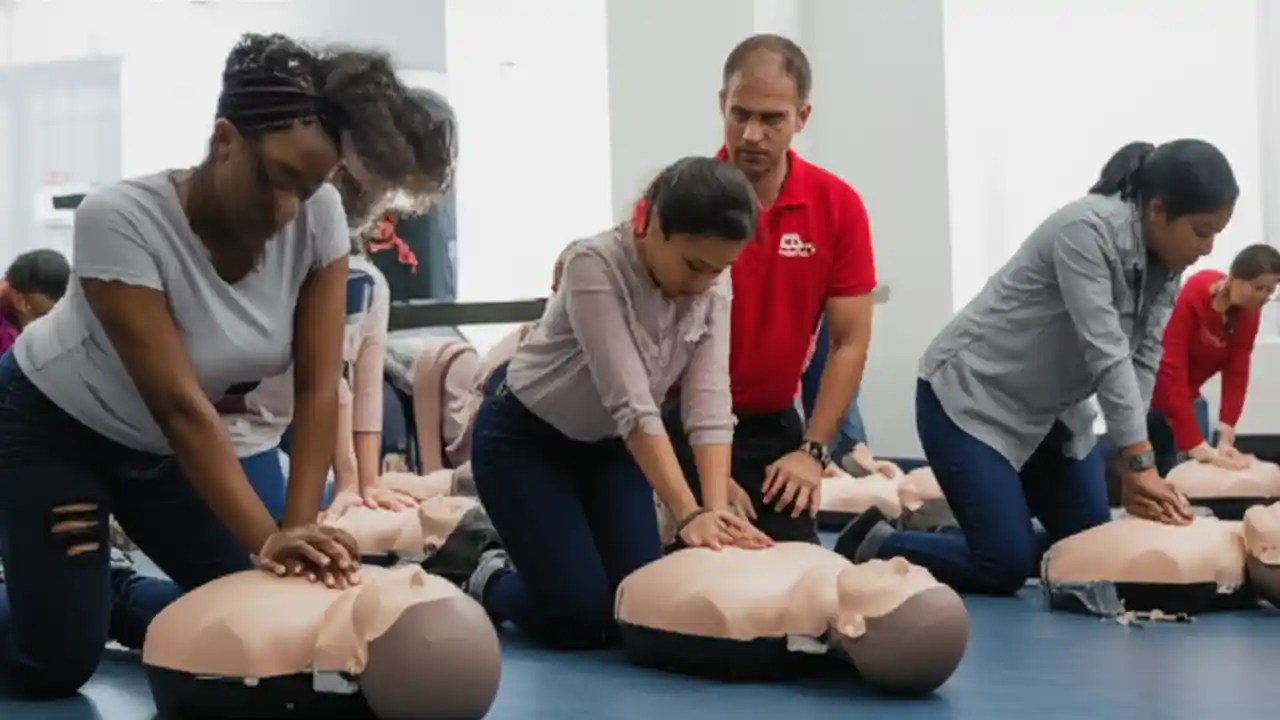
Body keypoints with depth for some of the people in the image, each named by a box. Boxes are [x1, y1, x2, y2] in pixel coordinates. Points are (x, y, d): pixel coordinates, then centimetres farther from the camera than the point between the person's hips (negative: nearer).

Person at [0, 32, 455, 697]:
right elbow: (180, 406, -35)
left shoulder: (318, 216, -20)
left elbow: (318, 387, -19)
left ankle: (105, 596, 26)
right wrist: (267, 539, -39)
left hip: (156, 445, 5)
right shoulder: (121, 220, -34)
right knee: (54, 665, -10)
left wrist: (299, 527, -30)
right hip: (54, 426, -5)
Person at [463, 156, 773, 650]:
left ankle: (523, 567, 23)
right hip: (524, 438, -6)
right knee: (581, 617, -14)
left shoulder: (712, 284, -14)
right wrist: (690, 514, -42)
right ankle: (491, 585, 17)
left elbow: (709, 401, -19)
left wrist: (719, 507, -33)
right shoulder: (595, 265, -32)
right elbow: (631, 404, -37)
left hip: (607, 444, 6)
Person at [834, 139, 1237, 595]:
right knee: (1007, 566, -14)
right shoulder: (1087, 228, -27)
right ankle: (874, 547, 9)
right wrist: (1141, 464, -31)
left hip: (1051, 409, 9)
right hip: (971, 396, -9)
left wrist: (1137, 469, -19)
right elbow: (1105, 352, -31)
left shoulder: (1166, 265, -2)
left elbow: (1142, 362, -8)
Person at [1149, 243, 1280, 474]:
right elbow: (1172, 371, -32)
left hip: (1184, 397, 6)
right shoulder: (1193, 296, -28)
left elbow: (1237, 375, -12)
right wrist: (1194, 445, -35)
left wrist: (1225, 439, -22)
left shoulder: (1248, 313, -8)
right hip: (1149, 393, -6)